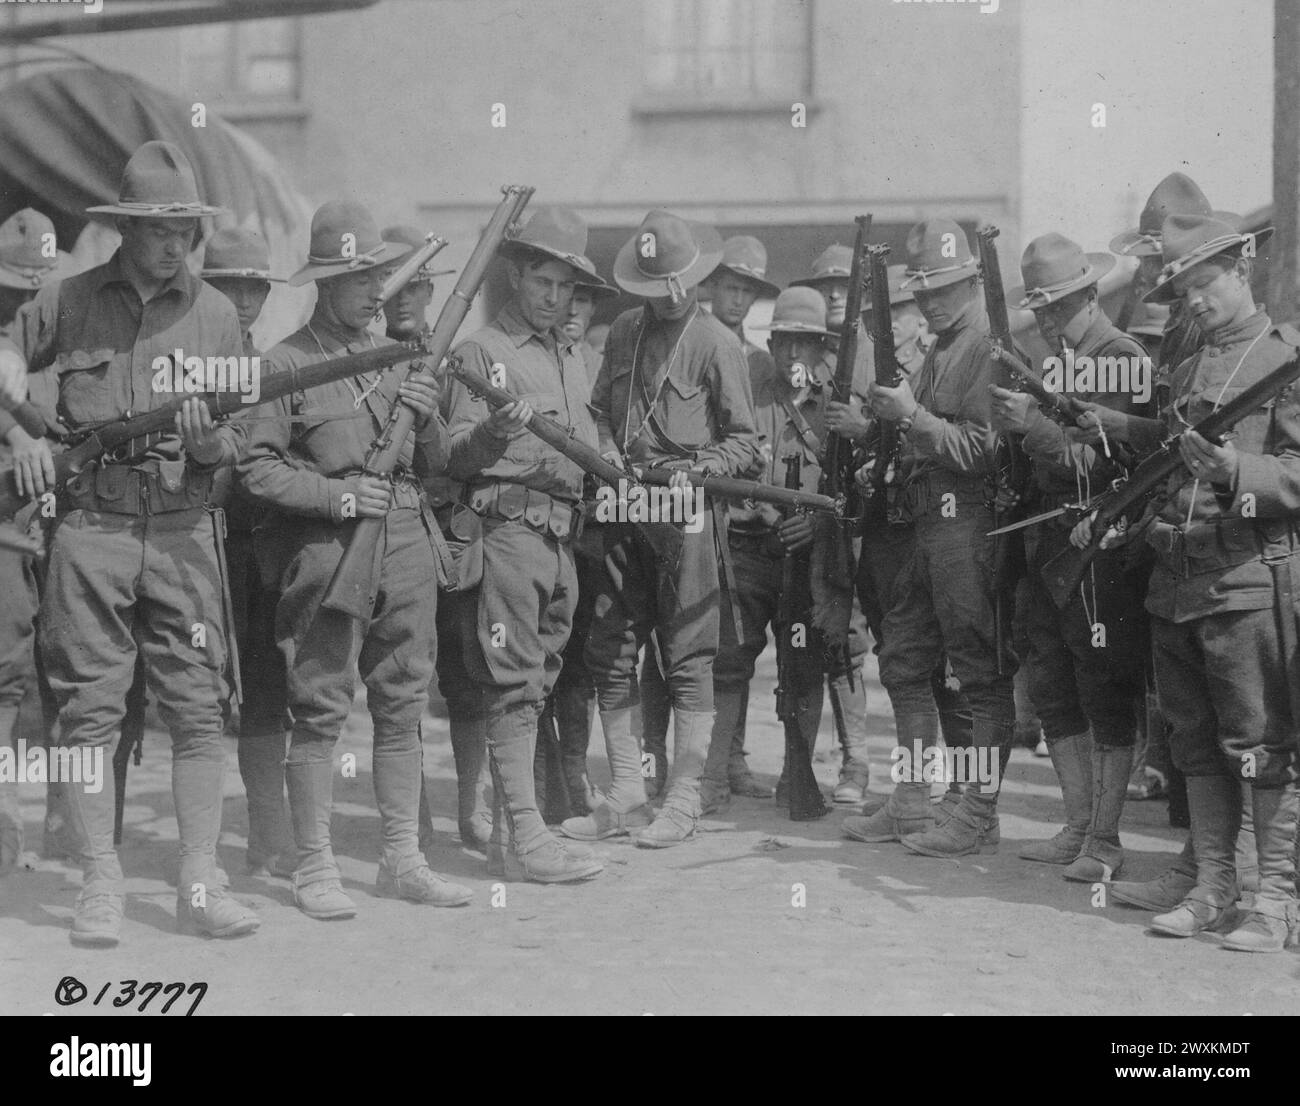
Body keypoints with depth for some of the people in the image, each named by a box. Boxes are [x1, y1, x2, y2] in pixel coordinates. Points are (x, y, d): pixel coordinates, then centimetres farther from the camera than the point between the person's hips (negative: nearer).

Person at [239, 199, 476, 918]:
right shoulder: (287, 364, -3)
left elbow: (433, 466, 19)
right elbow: (254, 466, -8)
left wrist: (427, 417, 0)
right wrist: (337, 493, -15)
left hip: (406, 546, 6)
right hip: (326, 552, -6)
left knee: (403, 707, 9)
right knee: (320, 711, -3)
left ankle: (401, 859, 18)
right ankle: (314, 868, 5)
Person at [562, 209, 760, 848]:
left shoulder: (717, 344, -5)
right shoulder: (624, 332, 12)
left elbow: (745, 441, -4)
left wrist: (696, 468, -19)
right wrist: (607, 446, 3)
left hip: (686, 512, -6)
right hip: (623, 508, 6)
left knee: (689, 662, -2)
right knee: (610, 655, 7)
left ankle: (682, 804, 5)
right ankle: (626, 799, 17)